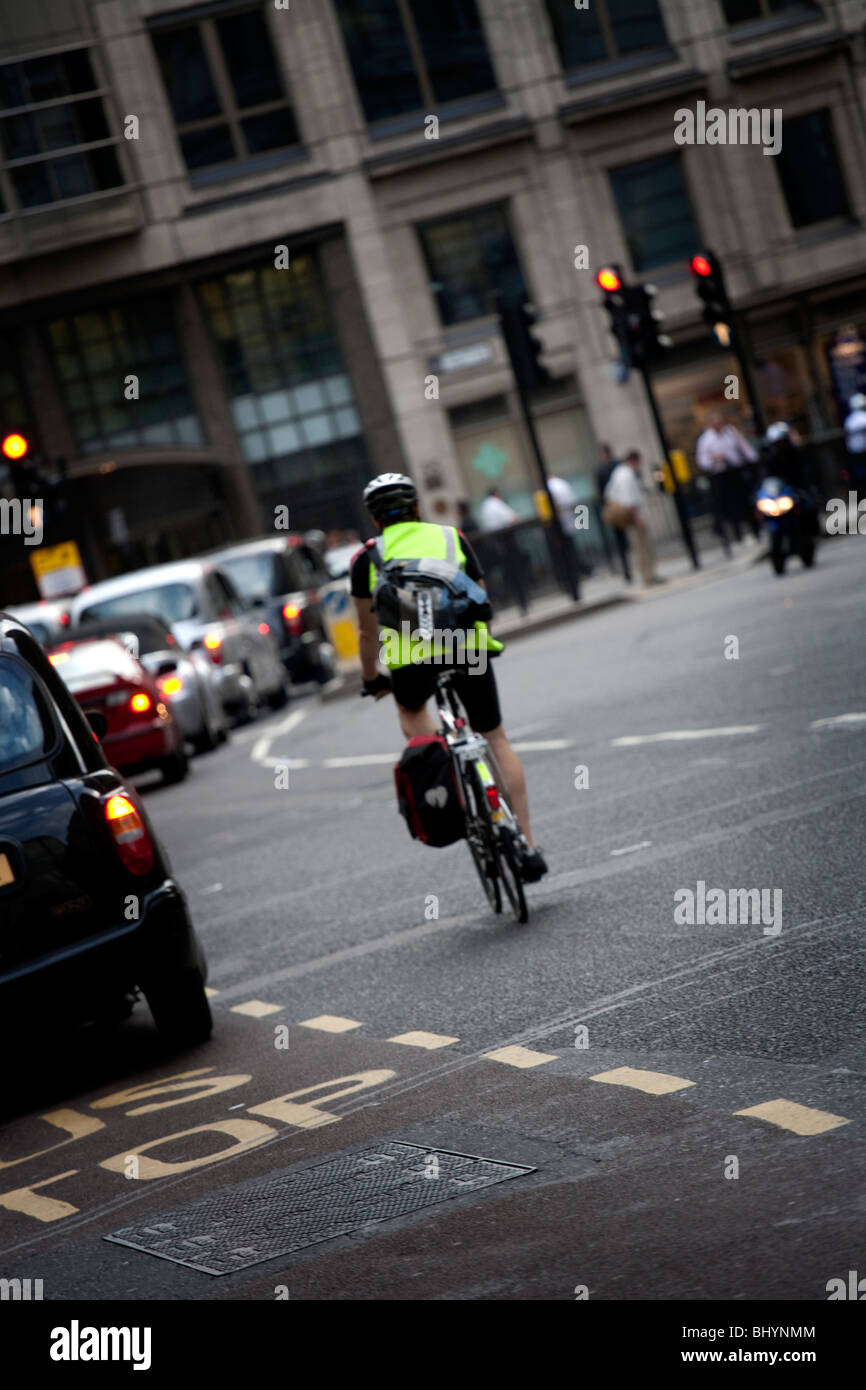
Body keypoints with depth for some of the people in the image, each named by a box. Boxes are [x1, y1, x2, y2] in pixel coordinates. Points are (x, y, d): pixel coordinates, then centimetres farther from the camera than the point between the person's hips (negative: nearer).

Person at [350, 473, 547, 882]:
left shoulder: (367, 559, 13)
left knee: (410, 709, 33)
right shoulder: (451, 537, 18)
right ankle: (527, 845, 15)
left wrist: (371, 679, 30)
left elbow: (368, 629, 15)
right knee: (496, 738, 17)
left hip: (412, 656, -1)